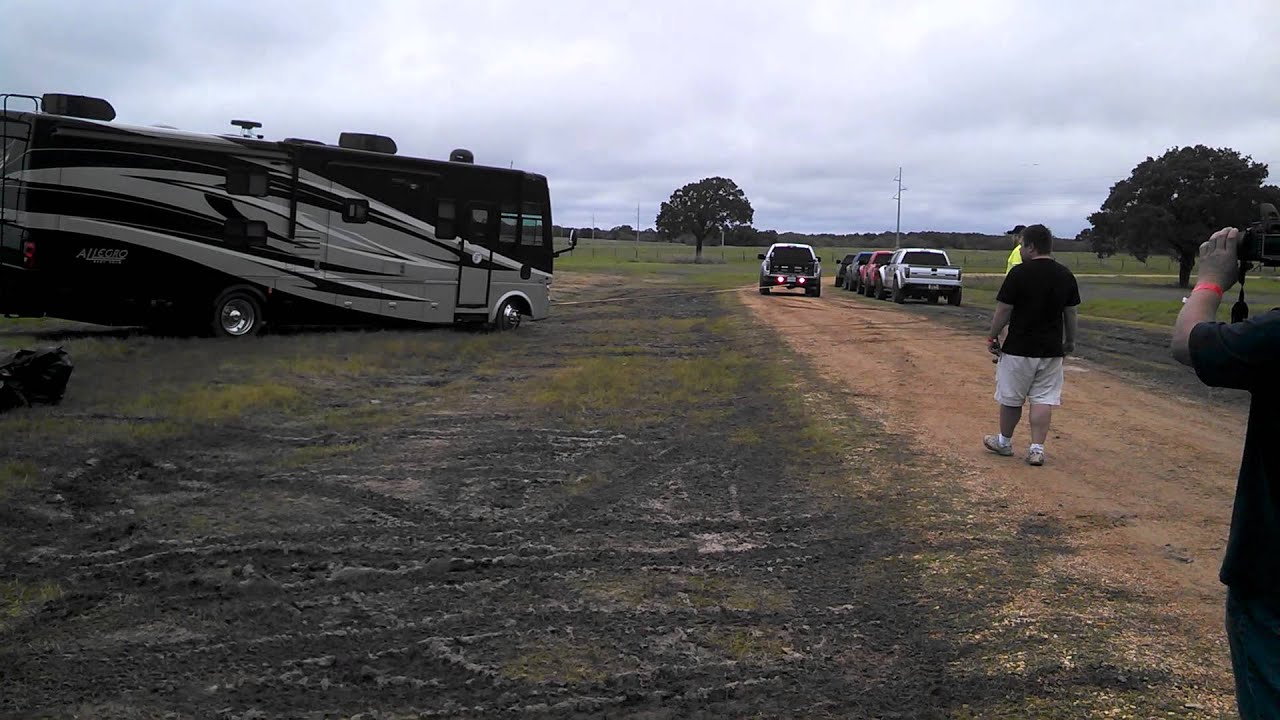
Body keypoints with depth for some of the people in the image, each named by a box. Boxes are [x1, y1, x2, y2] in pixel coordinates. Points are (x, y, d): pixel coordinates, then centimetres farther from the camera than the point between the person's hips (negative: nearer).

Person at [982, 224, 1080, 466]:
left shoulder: (1019, 273, -13)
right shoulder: (1065, 275, 3)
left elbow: (1003, 311, -10)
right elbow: (1071, 313, 9)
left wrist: (992, 337, 3)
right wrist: (1070, 341, 22)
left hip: (1018, 349, -4)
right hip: (1052, 350, 4)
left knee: (1011, 399, 10)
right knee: (1044, 400, 7)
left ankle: (1004, 442, 23)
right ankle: (1037, 448, 3)